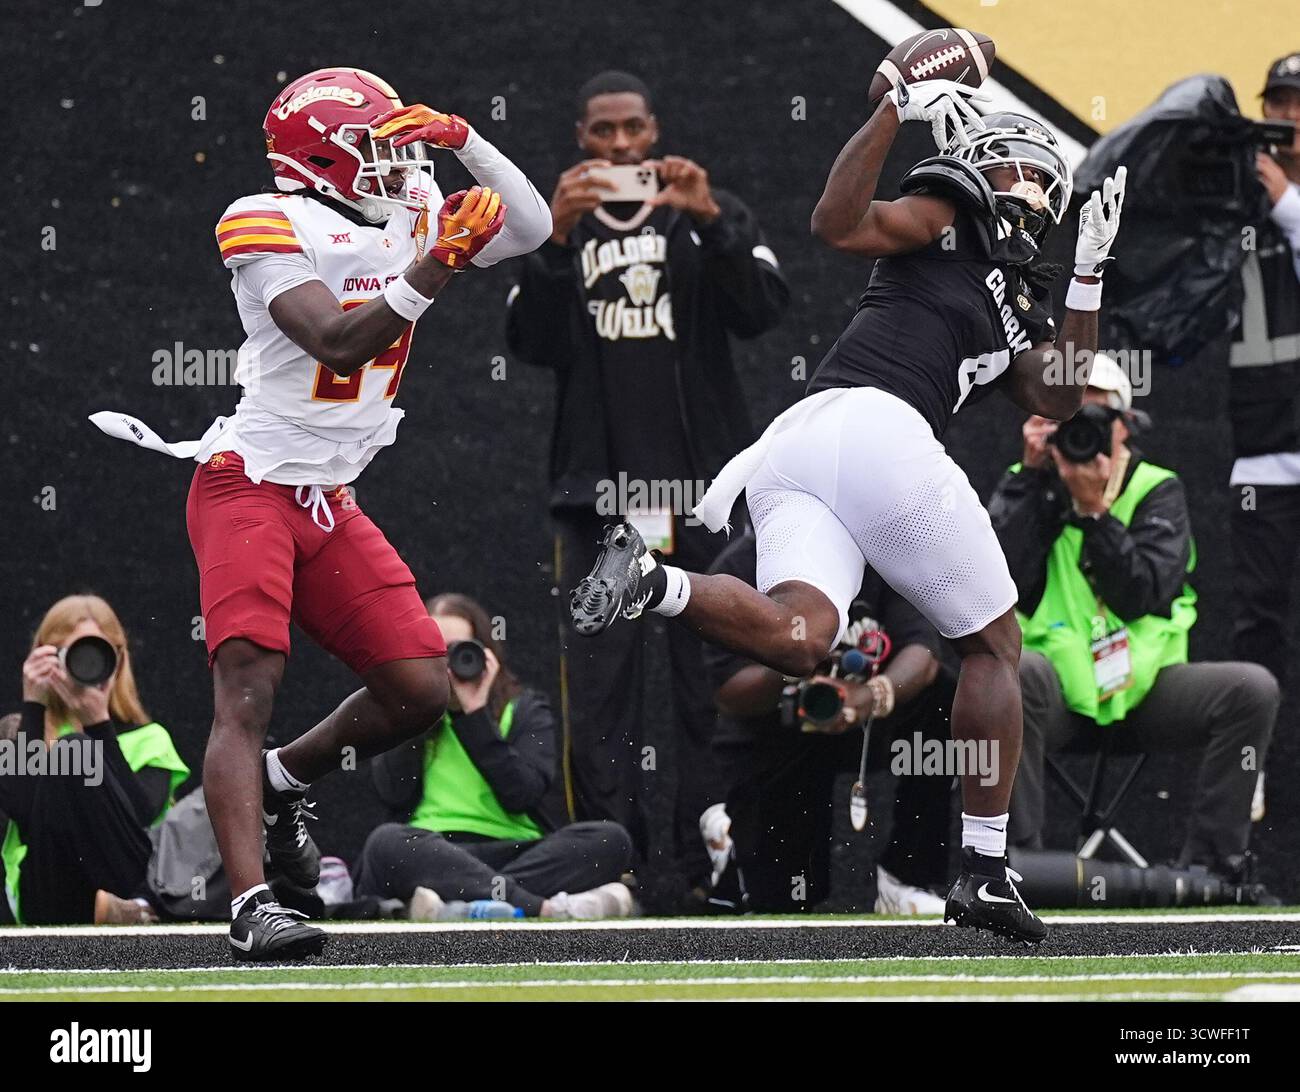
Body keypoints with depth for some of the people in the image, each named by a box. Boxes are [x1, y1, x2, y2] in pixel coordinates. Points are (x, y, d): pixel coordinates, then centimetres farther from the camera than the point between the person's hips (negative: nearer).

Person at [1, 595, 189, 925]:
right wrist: (33, 707, -7)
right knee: (71, 752, -21)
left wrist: (99, 724, -13)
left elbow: (138, 815, -8)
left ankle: (120, 909, -28)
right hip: (53, 903, 0)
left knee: (75, 752, -20)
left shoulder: (147, 739, 13)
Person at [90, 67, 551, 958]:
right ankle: (251, 906, -28)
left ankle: (281, 784, 26)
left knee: (421, 691, 2)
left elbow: (533, 227, 8)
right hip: (250, 487, -7)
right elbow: (338, 343, -21)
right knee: (248, 690, -19)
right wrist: (434, 269, -28)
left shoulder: (413, 221, 9)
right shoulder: (273, 228, -12)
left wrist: (465, 141, -4)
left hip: (331, 503, 7)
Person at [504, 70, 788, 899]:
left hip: (704, 487, -1)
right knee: (600, 687, -5)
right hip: (596, 490, 1)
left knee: (713, 686, -3)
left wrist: (710, 221, -16)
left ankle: (713, 862, 0)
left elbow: (764, 310, -4)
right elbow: (531, 342, 0)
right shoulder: (561, 225, 13)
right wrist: (557, 238, -13)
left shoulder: (710, 213, 11)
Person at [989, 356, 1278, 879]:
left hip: (1144, 688, 2)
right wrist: (1034, 475, -11)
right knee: (1016, 672, -37)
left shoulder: (1157, 491, 6)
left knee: (1253, 688, -23)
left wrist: (1093, 508, -18)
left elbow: (1141, 595, -10)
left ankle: (1210, 864, -20)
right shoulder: (1024, 490, 7)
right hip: (1059, 693, -2)